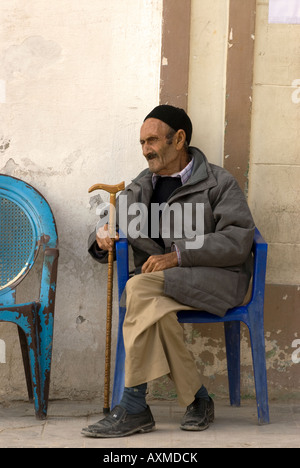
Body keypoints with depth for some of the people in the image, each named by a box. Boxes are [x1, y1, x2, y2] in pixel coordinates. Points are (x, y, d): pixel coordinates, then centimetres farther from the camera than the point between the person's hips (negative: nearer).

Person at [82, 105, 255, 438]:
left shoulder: (219, 183, 4)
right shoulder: (139, 189, 20)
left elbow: (238, 240, -10)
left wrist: (178, 256, -18)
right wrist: (102, 240, -9)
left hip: (216, 278, -4)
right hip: (165, 285, 4)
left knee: (139, 288, -31)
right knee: (156, 308, -34)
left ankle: (133, 407, -27)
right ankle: (196, 400, -20)